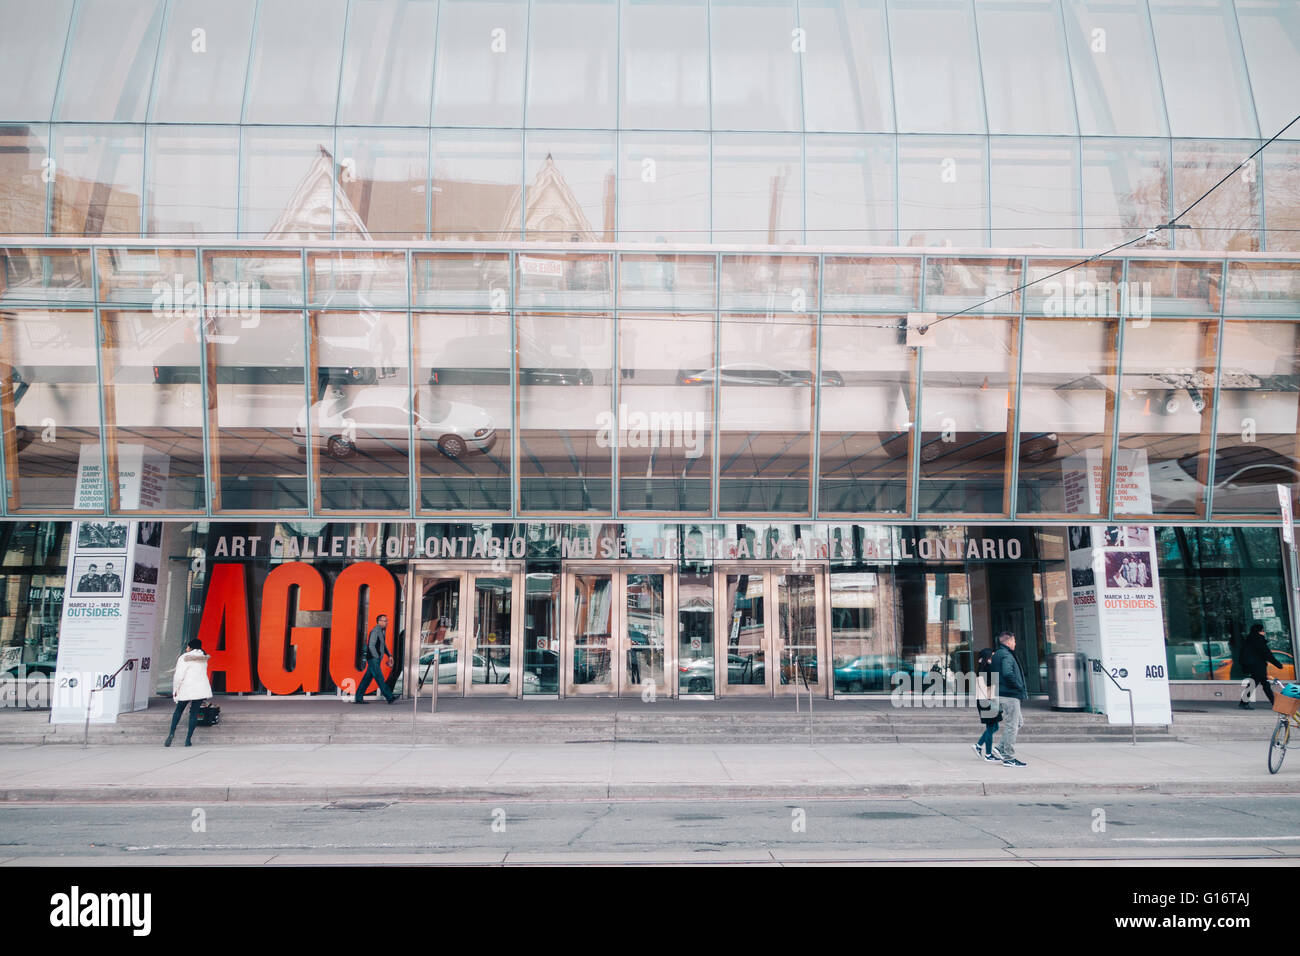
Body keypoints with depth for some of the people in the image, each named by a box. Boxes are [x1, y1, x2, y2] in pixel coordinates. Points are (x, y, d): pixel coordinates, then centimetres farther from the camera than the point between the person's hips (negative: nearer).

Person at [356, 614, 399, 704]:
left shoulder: (383, 630, 15)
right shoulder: (375, 631, -14)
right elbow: (371, 646, -19)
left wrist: (389, 656, 18)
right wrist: (377, 658, -19)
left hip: (377, 659, 9)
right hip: (373, 658, -9)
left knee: (367, 678, 10)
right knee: (379, 678, -9)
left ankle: (359, 698, 14)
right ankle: (389, 697, -12)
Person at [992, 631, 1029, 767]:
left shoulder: (997, 655, 16)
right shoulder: (1006, 655, -15)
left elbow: (994, 674, 22)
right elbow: (1008, 673, -31)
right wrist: (1020, 687, -17)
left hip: (1003, 693, 10)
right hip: (1010, 695, -10)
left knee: (1019, 722, 18)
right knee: (1011, 725, -3)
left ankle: (1000, 747, 16)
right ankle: (1009, 758, 3)